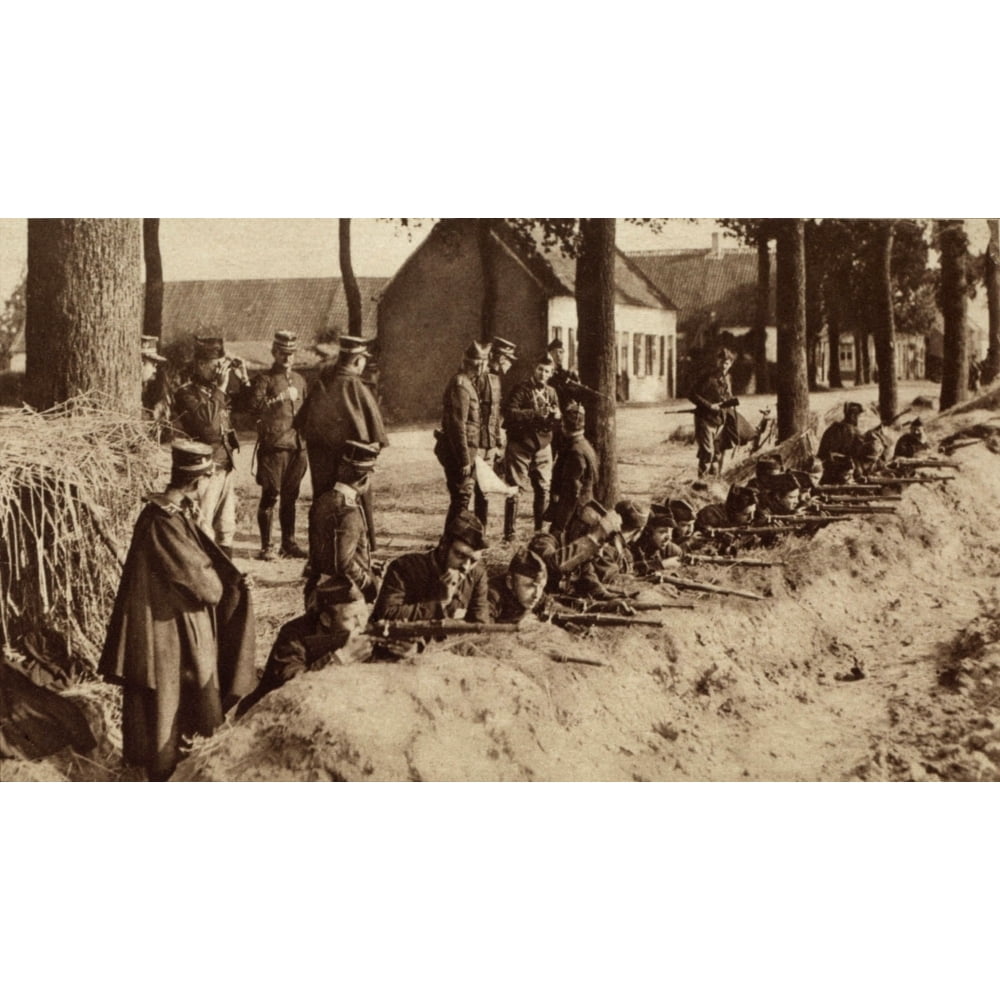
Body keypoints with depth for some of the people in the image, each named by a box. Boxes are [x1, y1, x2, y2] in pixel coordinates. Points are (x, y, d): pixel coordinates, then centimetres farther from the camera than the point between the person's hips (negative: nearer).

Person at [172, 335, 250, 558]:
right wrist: (220, 389, -23)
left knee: (226, 529, 14)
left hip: (225, 467, 8)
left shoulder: (216, 389, 11)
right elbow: (208, 422, -26)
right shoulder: (186, 393, -10)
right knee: (203, 531, -6)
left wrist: (243, 377, 5)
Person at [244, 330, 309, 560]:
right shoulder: (265, 379, -1)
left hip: (297, 446, 6)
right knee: (270, 495, -5)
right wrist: (280, 398, -23)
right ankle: (266, 546, -1)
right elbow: (253, 405, -18)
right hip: (273, 446, -6)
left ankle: (289, 543, 18)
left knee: (290, 497, 11)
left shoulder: (299, 380, 18)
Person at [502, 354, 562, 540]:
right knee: (516, 489, -5)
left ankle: (540, 530, 19)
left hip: (543, 447, 5)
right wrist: (535, 414, -24)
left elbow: (558, 421, 12)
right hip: (520, 446, -5)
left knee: (544, 489, 7)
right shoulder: (522, 389, -6)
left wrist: (556, 416, -11)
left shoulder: (551, 392, 11)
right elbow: (510, 412, -19)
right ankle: (509, 534, -1)